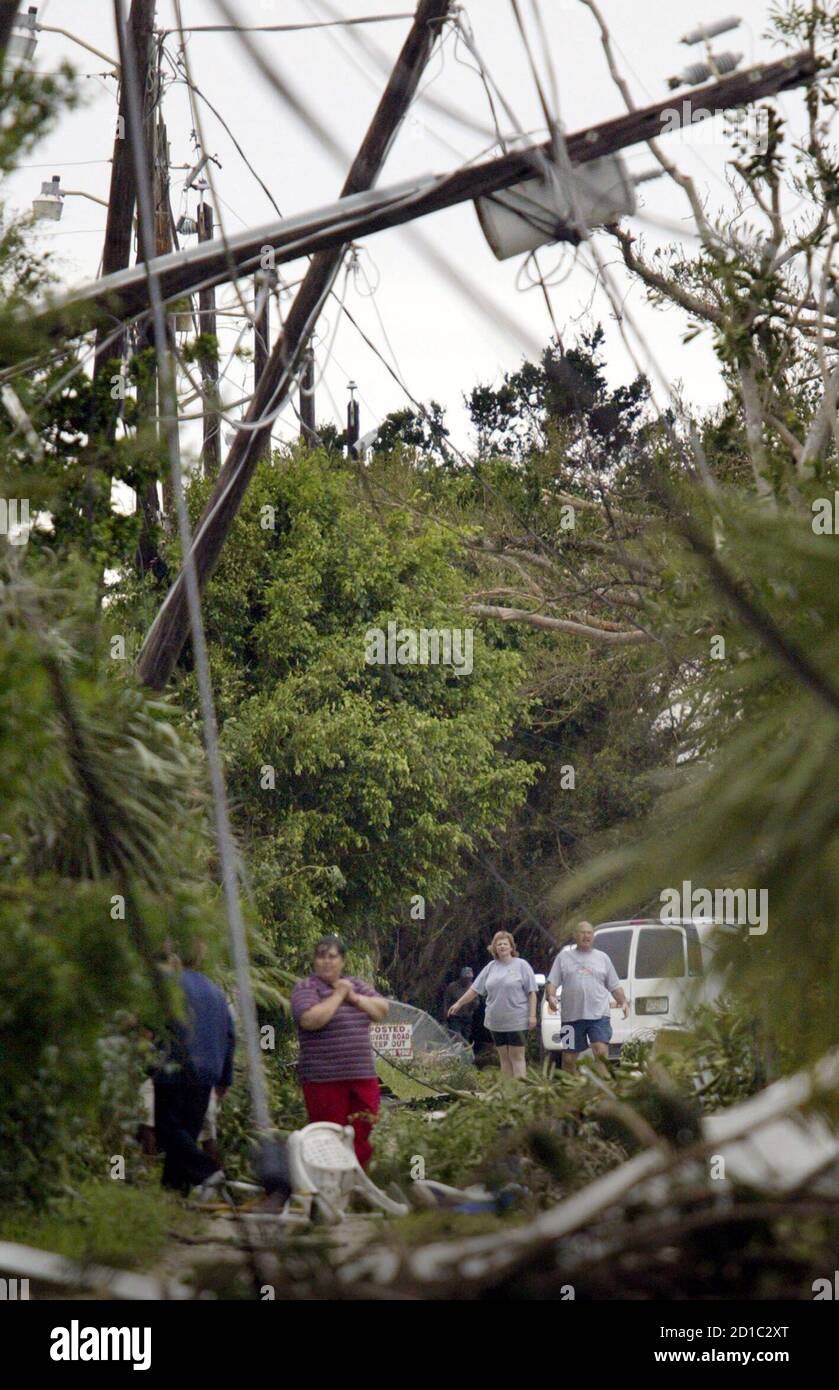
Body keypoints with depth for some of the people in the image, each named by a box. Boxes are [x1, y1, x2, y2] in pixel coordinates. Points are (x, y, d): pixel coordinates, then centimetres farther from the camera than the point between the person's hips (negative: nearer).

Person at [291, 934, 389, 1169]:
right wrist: (339, 994, -9)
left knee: (361, 1139, 5)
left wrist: (353, 997, -6)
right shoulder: (305, 988, -3)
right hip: (325, 1080, -6)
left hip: (363, 1078, 6)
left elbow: (382, 1009, 8)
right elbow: (311, 1019, -20)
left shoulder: (355, 985, 16)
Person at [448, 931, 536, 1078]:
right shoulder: (490, 967, 11)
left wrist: (532, 1015, -10)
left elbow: (531, 993, -3)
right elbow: (475, 989, 15)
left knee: (517, 1056, -6)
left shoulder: (521, 965, -1)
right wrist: (459, 1004, 12)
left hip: (516, 1020, -5)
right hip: (496, 1021, 5)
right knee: (504, 1057, 8)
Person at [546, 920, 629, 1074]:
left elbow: (614, 986, 16)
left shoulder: (602, 958, 15)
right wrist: (551, 996, -13)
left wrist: (623, 1002, 1)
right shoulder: (563, 957, 12)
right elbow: (552, 982, 6)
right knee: (569, 1059, 3)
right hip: (571, 1015, 1)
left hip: (598, 1015, -1)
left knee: (601, 1053, -17)